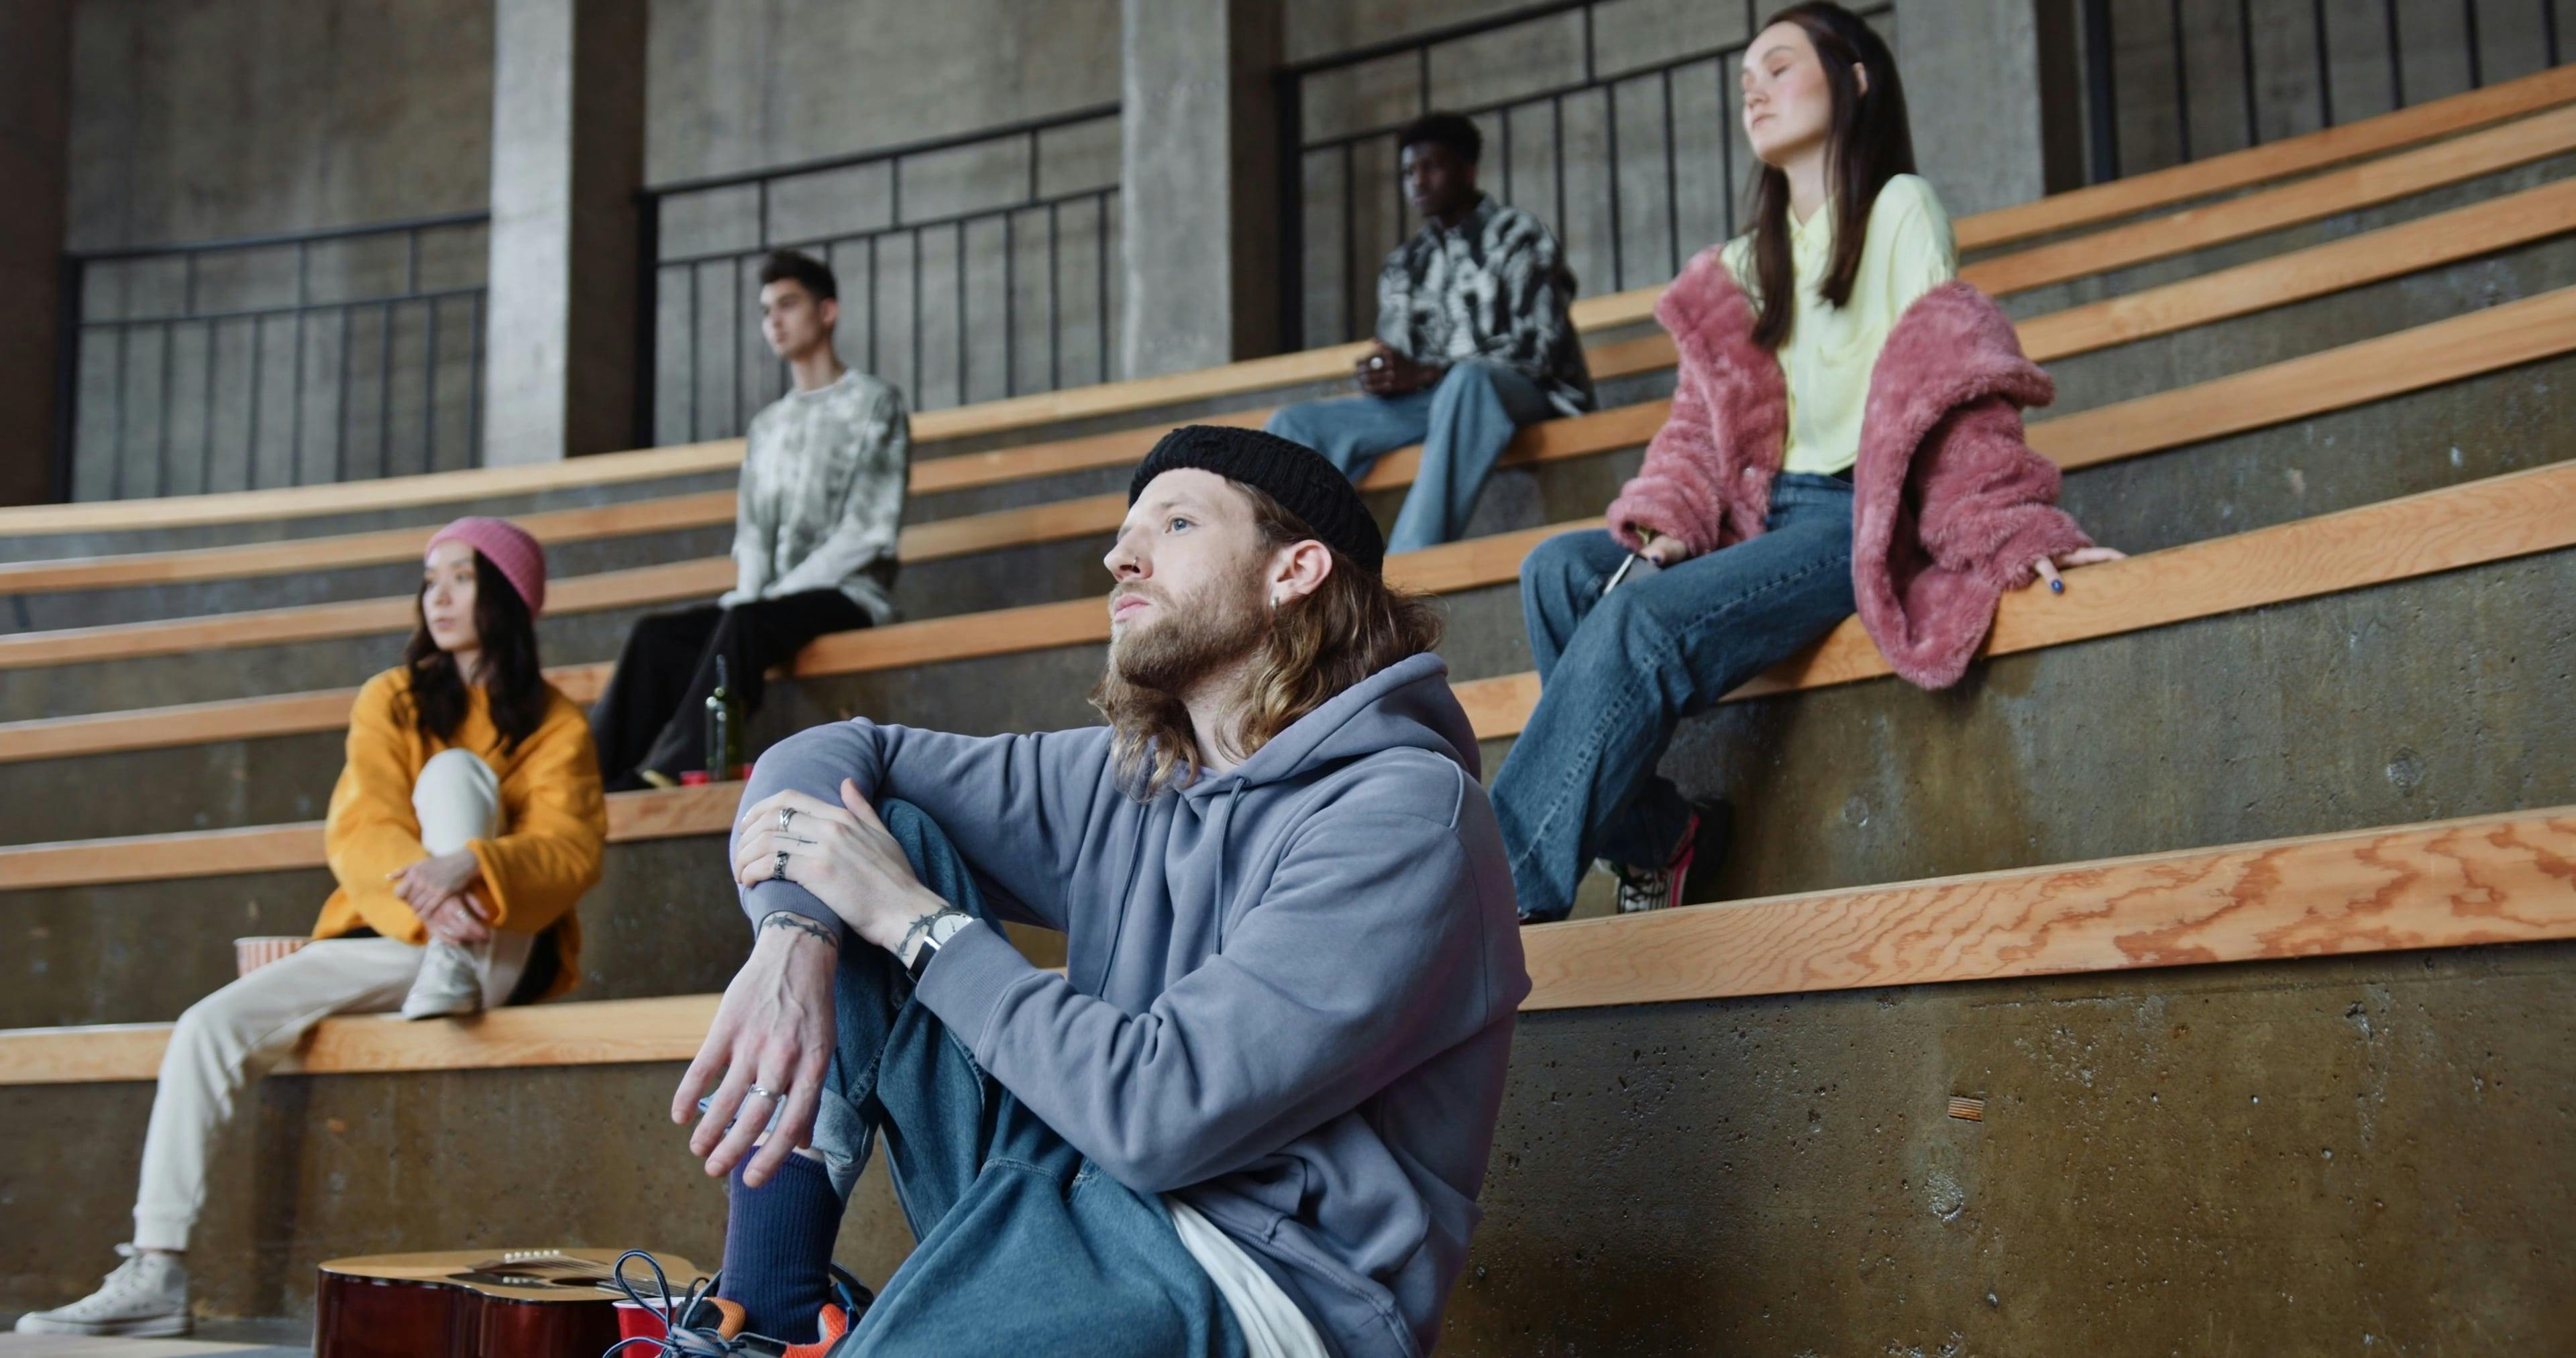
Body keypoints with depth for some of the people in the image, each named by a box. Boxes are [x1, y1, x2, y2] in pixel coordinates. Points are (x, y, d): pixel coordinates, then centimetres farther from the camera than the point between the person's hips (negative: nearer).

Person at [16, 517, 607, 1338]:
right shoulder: (391, 700, 6)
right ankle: (156, 1274, -16)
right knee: (209, 1027, -18)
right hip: (388, 939, 3)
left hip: (501, 953, -3)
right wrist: (423, 893, -30)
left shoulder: (554, 725, 0)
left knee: (453, 773, -23)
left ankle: (455, 978, -23)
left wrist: (467, 868, -35)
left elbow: (572, 853, -14)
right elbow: (356, 836, -7)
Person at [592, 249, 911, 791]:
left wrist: (763, 601, -14)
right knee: (657, 634, -20)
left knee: (745, 624, -35)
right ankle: (602, 774, -30)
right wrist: (748, 594, -7)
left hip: (848, 594, -6)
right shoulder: (767, 424, 23)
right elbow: (752, 533, 16)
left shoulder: (875, 403, 3)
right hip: (773, 599, 6)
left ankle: (668, 774, -43)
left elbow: (869, 533, -8)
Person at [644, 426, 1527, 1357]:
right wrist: (794, 938, -11)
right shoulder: (1129, 782, 9)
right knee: (885, 826, 1)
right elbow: (829, 755, 11)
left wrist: (915, 920, -12)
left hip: (1250, 1280, -8)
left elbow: (1165, 1111, -21)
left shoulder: (1403, 813, -14)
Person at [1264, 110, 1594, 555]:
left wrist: (1424, 375, -20)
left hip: (1525, 394, -5)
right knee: (1295, 426, -12)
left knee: (1465, 383, -41)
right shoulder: (1403, 265, 18)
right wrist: (1381, 376, -13)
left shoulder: (1519, 236, 1)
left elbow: (1536, 350, -11)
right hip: (1430, 401, 6)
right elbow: (1398, 365, 14)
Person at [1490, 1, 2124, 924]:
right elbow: (1704, 421, 15)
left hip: (1855, 517, -7)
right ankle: (1656, 835, -20)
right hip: (1763, 512, 7)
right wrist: (1665, 524, -6)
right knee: (1559, 571, -18)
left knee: (1641, 623, -30)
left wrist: (2006, 529, -21)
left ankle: (1509, 892, -31)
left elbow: (1942, 383, -7)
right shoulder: (1747, 262, 23)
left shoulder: (1899, 208, 5)